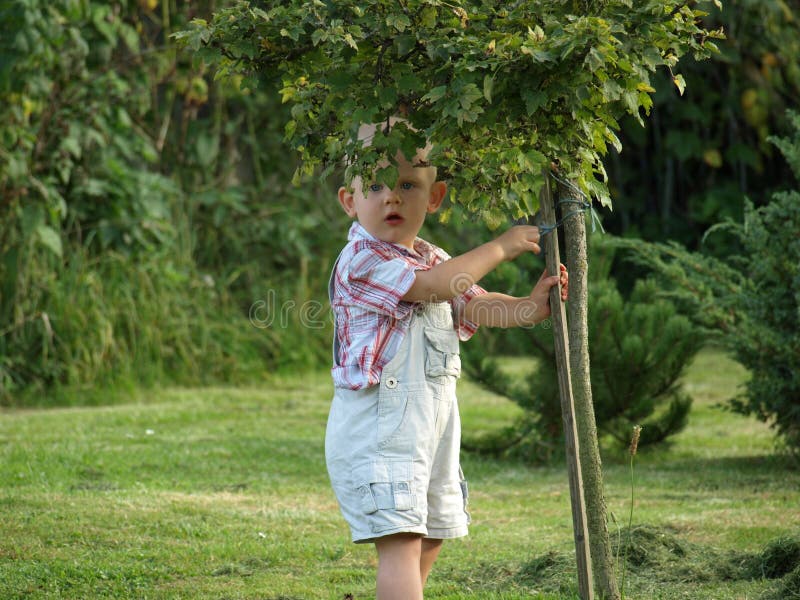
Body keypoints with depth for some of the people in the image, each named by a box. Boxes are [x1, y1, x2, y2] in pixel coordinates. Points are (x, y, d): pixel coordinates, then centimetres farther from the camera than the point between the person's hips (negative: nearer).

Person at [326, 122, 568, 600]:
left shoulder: (433, 259, 16)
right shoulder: (360, 259, -13)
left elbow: (476, 305, 6)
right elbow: (434, 286, -22)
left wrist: (530, 307, -13)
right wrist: (499, 248, -14)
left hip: (434, 425, 9)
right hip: (377, 426, -9)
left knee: (431, 536, 15)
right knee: (401, 538, -18)